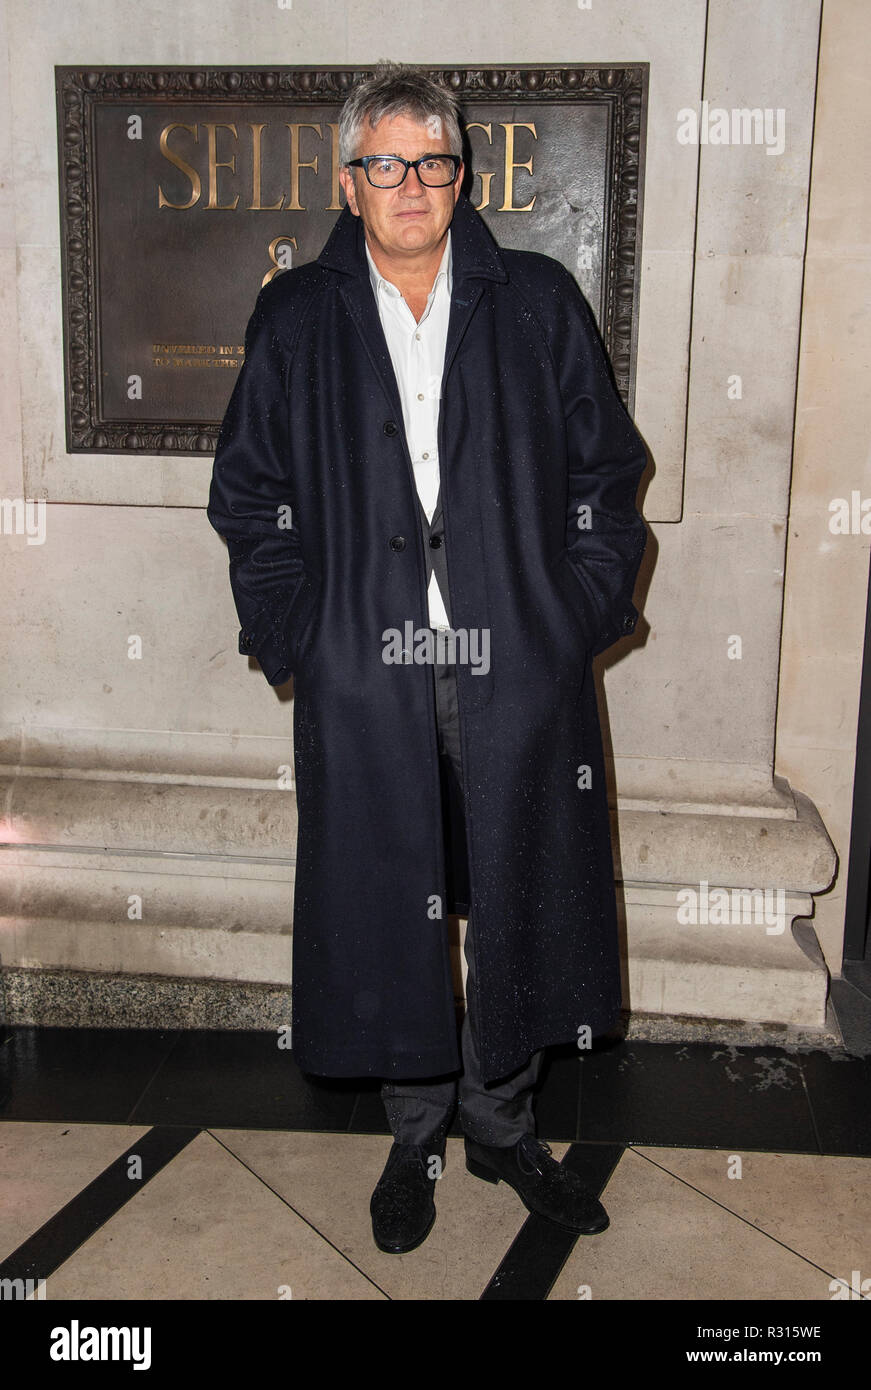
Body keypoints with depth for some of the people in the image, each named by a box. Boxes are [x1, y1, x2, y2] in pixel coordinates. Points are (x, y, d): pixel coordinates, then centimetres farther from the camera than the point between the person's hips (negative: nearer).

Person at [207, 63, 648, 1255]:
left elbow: (605, 473, 7)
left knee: (517, 898, 10)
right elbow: (251, 494, 7)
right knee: (389, 906, 8)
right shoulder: (296, 320, 5)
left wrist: (580, 615, -2)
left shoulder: (540, 306, 5)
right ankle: (418, 1133, 30)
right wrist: (295, 632, -2)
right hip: (366, 677, 0)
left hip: (518, 669, 1)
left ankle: (503, 1124, 32)